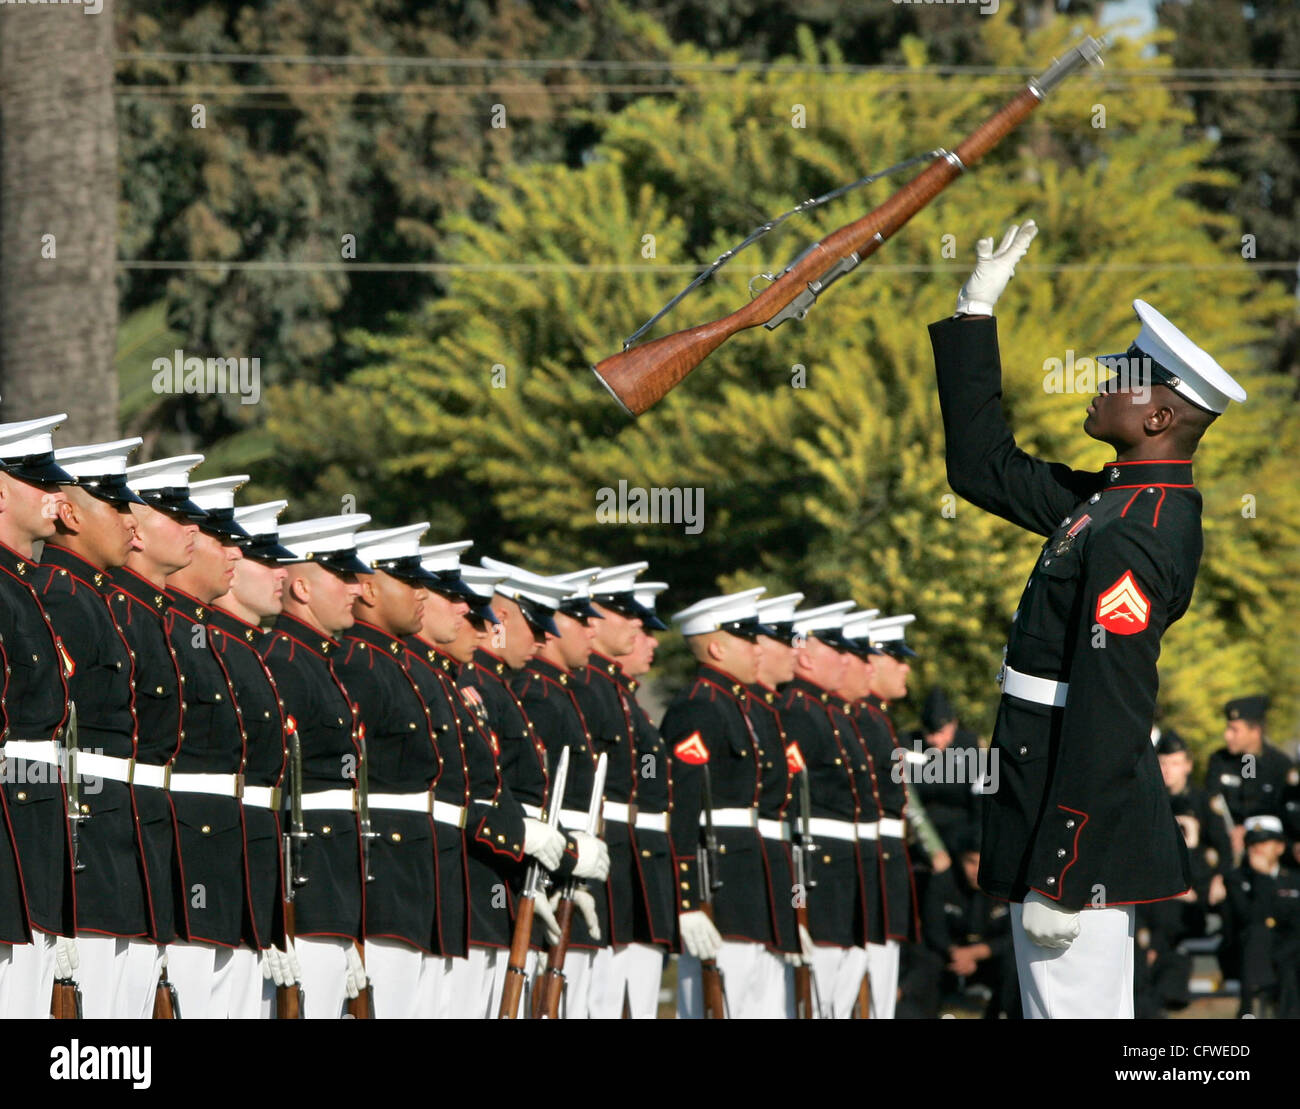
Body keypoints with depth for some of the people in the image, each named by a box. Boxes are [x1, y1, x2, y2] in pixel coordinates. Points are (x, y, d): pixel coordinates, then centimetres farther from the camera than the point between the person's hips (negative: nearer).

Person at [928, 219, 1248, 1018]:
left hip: (1082, 839, -10)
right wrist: (975, 312, 21)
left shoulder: (1131, 540, -21)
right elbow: (984, 467, 22)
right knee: (1093, 1011, 15)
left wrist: (1059, 881, -24)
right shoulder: (1115, 502, 10)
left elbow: (1107, 723, -25)